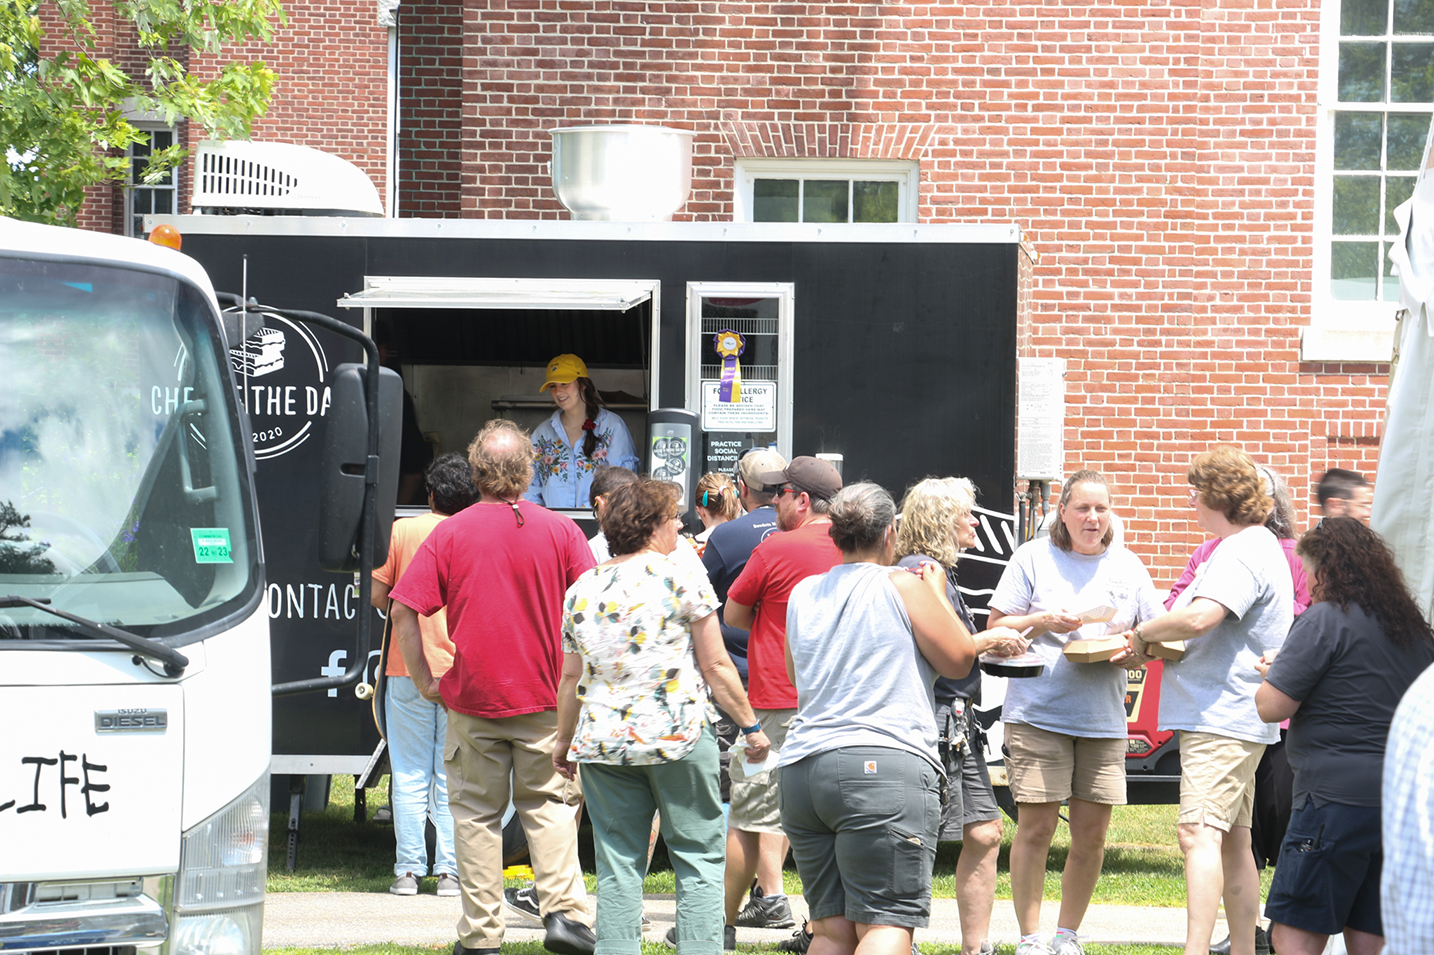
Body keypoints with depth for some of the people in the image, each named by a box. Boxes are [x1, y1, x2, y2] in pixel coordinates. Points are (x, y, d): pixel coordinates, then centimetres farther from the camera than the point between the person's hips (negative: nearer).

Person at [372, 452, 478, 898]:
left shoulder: (402, 531, 0)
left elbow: (377, 595, 1)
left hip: (409, 669, -1)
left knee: (410, 777, 4)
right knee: (453, 777, 6)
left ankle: (408, 870, 3)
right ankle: (449, 871, 3)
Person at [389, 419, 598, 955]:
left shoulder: (449, 534, -4)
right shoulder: (560, 531, -3)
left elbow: (404, 611, -7)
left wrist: (423, 680, 1)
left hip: (471, 697, 0)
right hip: (545, 698, 0)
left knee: (477, 814, 7)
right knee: (549, 802, 13)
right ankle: (564, 912, -3)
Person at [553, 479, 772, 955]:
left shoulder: (582, 589, 9)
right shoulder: (682, 580, -4)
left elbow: (571, 678, 14)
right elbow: (715, 666, -4)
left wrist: (564, 740, 26)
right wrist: (750, 724, 5)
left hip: (602, 739, 4)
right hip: (679, 736, -4)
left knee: (618, 867, 6)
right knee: (699, 859, 3)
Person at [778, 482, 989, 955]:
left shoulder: (802, 595, 17)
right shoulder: (903, 586, 0)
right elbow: (958, 659, 4)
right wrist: (937, 593, 16)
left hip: (801, 767, 6)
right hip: (884, 762, -6)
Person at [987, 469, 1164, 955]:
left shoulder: (1127, 566, 12)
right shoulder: (1033, 558, 3)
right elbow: (996, 628, 3)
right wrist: (1044, 621, -14)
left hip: (1103, 719, 3)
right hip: (1038, 711, -3)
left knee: (1092, 835, 3)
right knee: (1036, 828, -5)